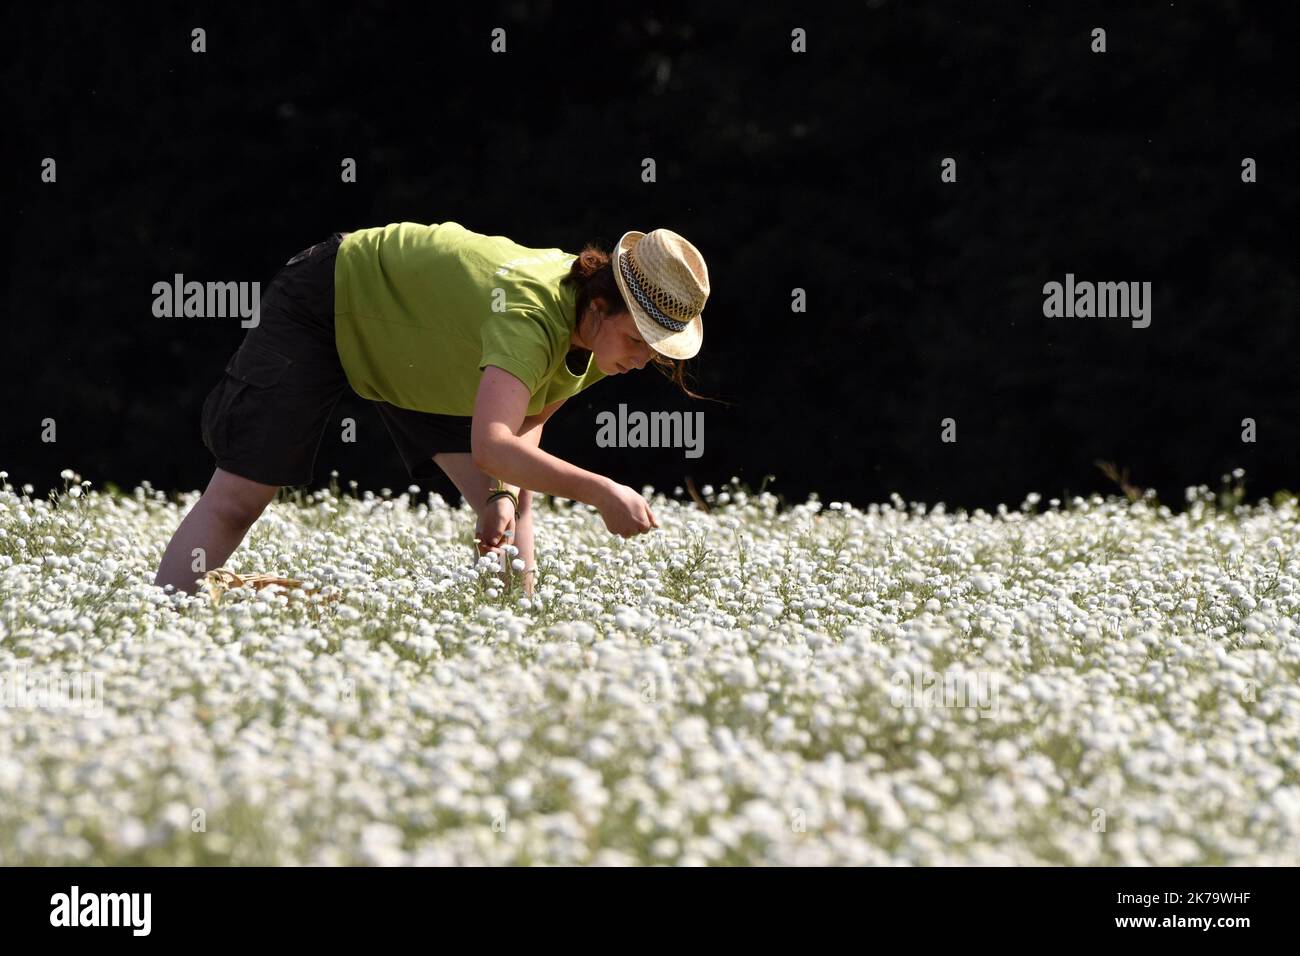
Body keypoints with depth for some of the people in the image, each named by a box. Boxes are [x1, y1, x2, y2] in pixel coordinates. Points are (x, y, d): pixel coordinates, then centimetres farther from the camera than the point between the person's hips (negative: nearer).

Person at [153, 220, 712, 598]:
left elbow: (526, 419, 1)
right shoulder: (530, 312, -42)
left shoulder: (602, 335, -17)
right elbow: (490, 445, -56)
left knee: (512, 511, -7)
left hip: (423, 361, 8)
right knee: (236, 501, -5)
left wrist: (503, 492, -17)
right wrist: (599, 491, -64)